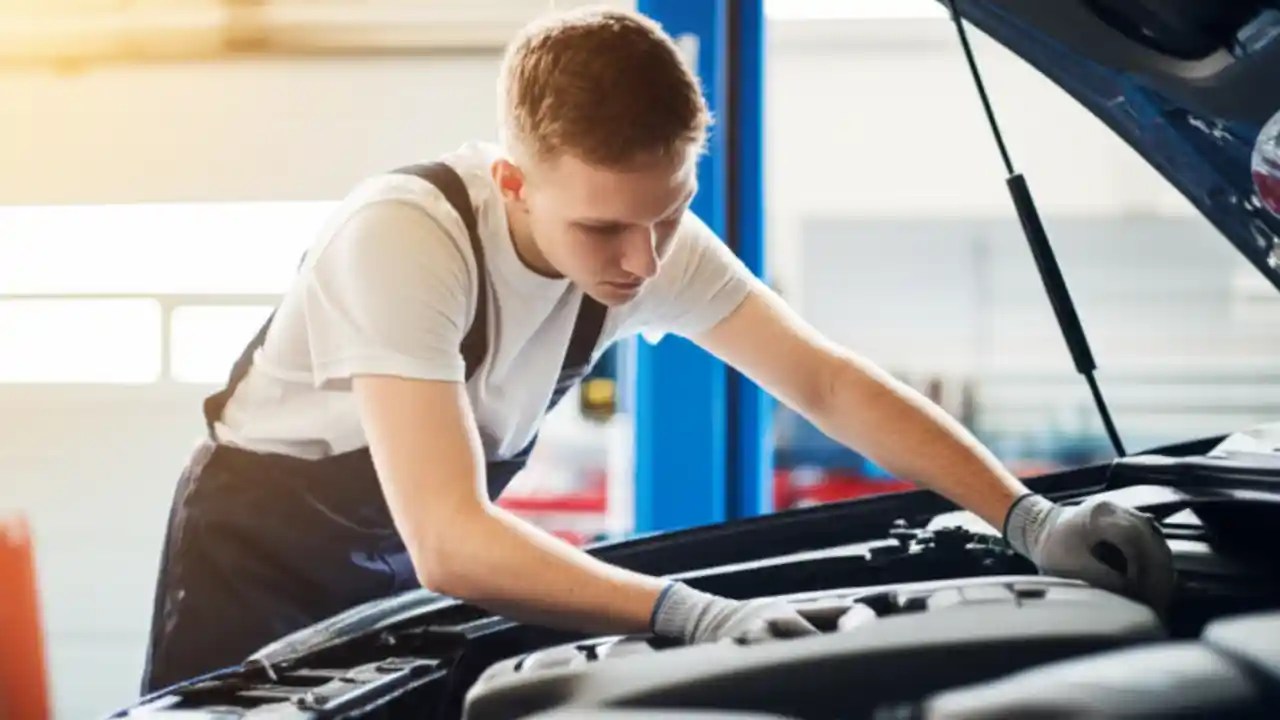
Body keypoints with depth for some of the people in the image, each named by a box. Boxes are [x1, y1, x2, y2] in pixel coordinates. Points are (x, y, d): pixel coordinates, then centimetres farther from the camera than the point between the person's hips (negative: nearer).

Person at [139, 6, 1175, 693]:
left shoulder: (650, 231, -19)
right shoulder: (402, 236, -37)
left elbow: (832, 383, -14)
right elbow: (448, 543, -43)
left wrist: (1028, 517, -26)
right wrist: (693, 615, -54)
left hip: (418, 559, 5)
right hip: (263, 548, -5)